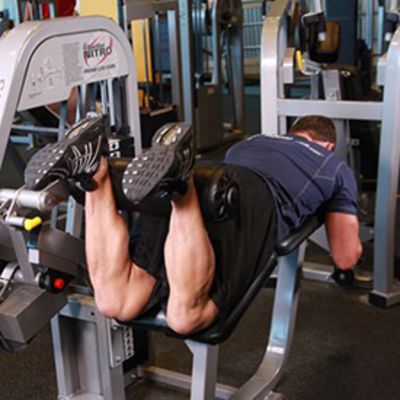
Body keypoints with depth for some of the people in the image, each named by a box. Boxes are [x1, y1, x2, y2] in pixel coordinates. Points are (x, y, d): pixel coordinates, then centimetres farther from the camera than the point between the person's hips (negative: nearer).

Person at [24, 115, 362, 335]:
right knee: (185, 317, -21)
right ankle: (180, 181, -38)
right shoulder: (338, 167, 35)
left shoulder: (250, 142, 45)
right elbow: (347, 257, 35)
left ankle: (95, 170, -22)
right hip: (253, 206, -4)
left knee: (115, 303, -7)